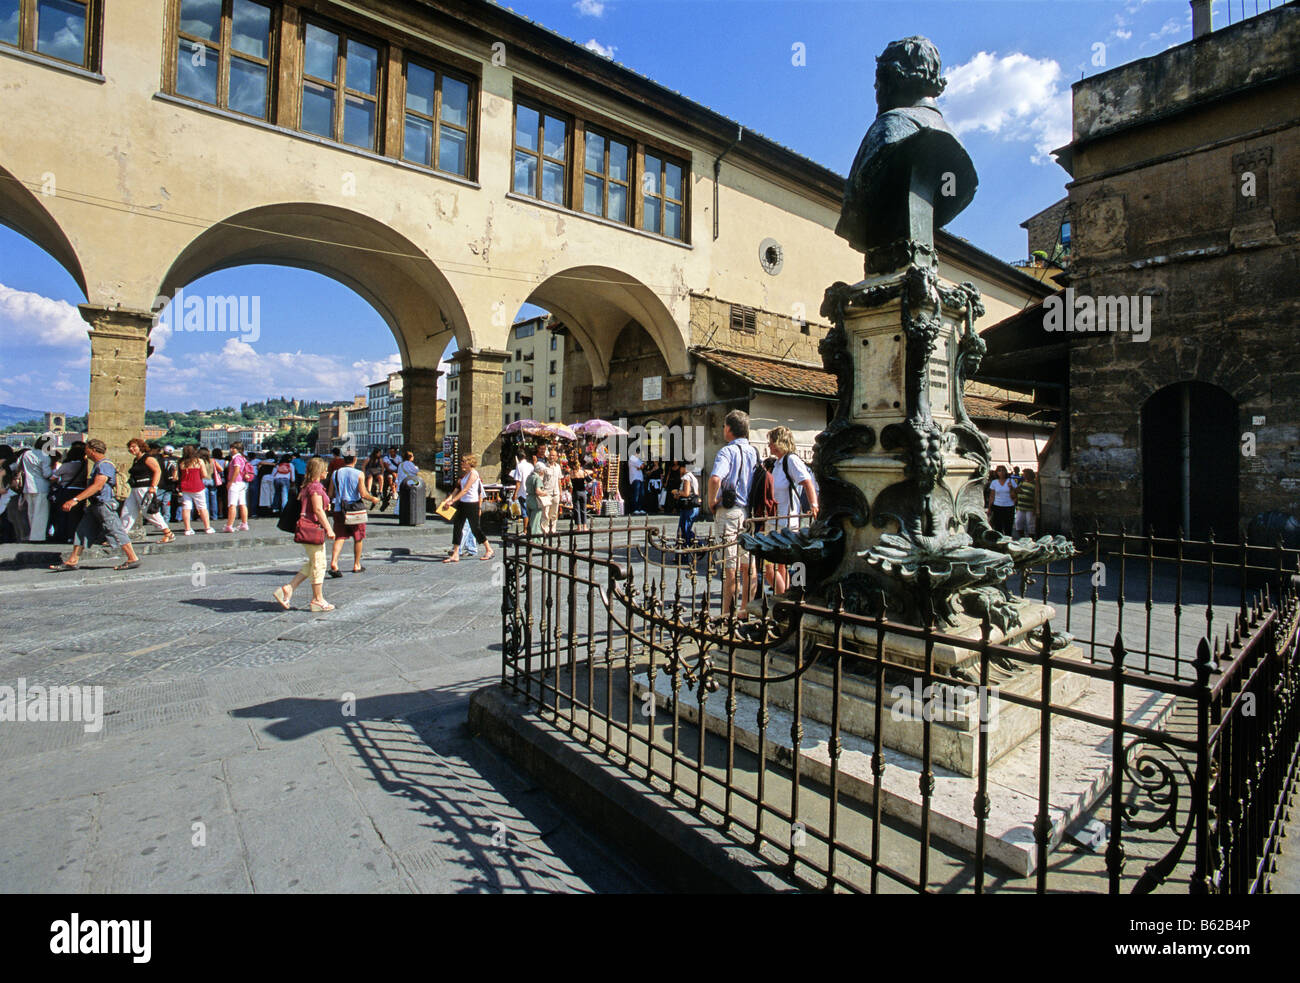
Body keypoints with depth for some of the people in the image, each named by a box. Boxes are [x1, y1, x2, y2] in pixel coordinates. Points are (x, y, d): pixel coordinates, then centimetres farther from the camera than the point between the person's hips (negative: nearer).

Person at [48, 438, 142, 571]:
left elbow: (97, 486, -26)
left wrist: (75, 500, -29)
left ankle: (133, 559, -3)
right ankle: (72, 561, 16)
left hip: (104, 504, -10)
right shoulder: (97, 464, 17)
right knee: (83, 530, 10)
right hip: (95, 505, 10)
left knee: (115, 531, -8)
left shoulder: (104, 465, -16)